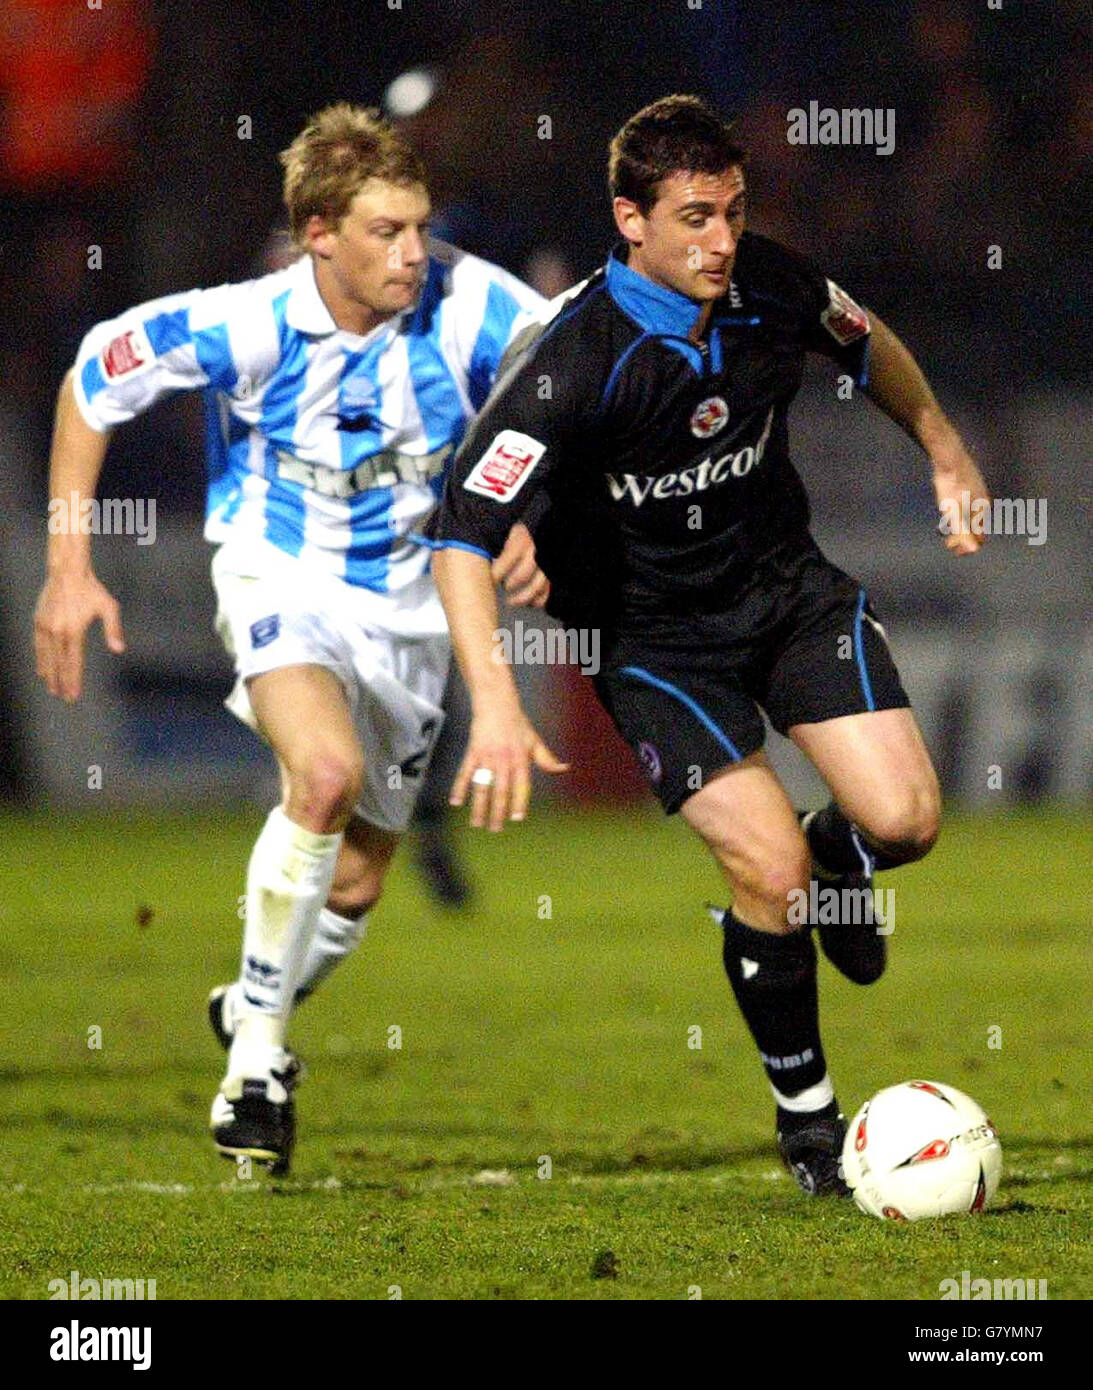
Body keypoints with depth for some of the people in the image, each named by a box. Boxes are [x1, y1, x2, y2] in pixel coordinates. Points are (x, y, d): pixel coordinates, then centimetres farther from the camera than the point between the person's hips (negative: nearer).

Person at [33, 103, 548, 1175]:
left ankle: (254, 1010, 43)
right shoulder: (247, 326, -21)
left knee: (353, 885, 10)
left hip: (408, 600, 4)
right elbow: (92, 381, -6)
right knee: (327, 772, -33)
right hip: (280, 576, -3)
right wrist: (68, 567, -7)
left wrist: (538, 524, -20)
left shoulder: (468, 306, -18)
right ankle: (256, 1058, -19)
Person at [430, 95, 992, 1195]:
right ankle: (805, 1114, 5)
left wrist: (943, 448, 23)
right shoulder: (574, 356, -27)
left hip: (790, 588, 4)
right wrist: (495, 703, -39)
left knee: (904, 820, -14)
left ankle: (836, 857, 25)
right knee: (771, 873, -18)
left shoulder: (770, 287, -11)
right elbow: (463, 526, -30)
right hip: (656, 638, -4)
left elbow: (867, 345, 14)